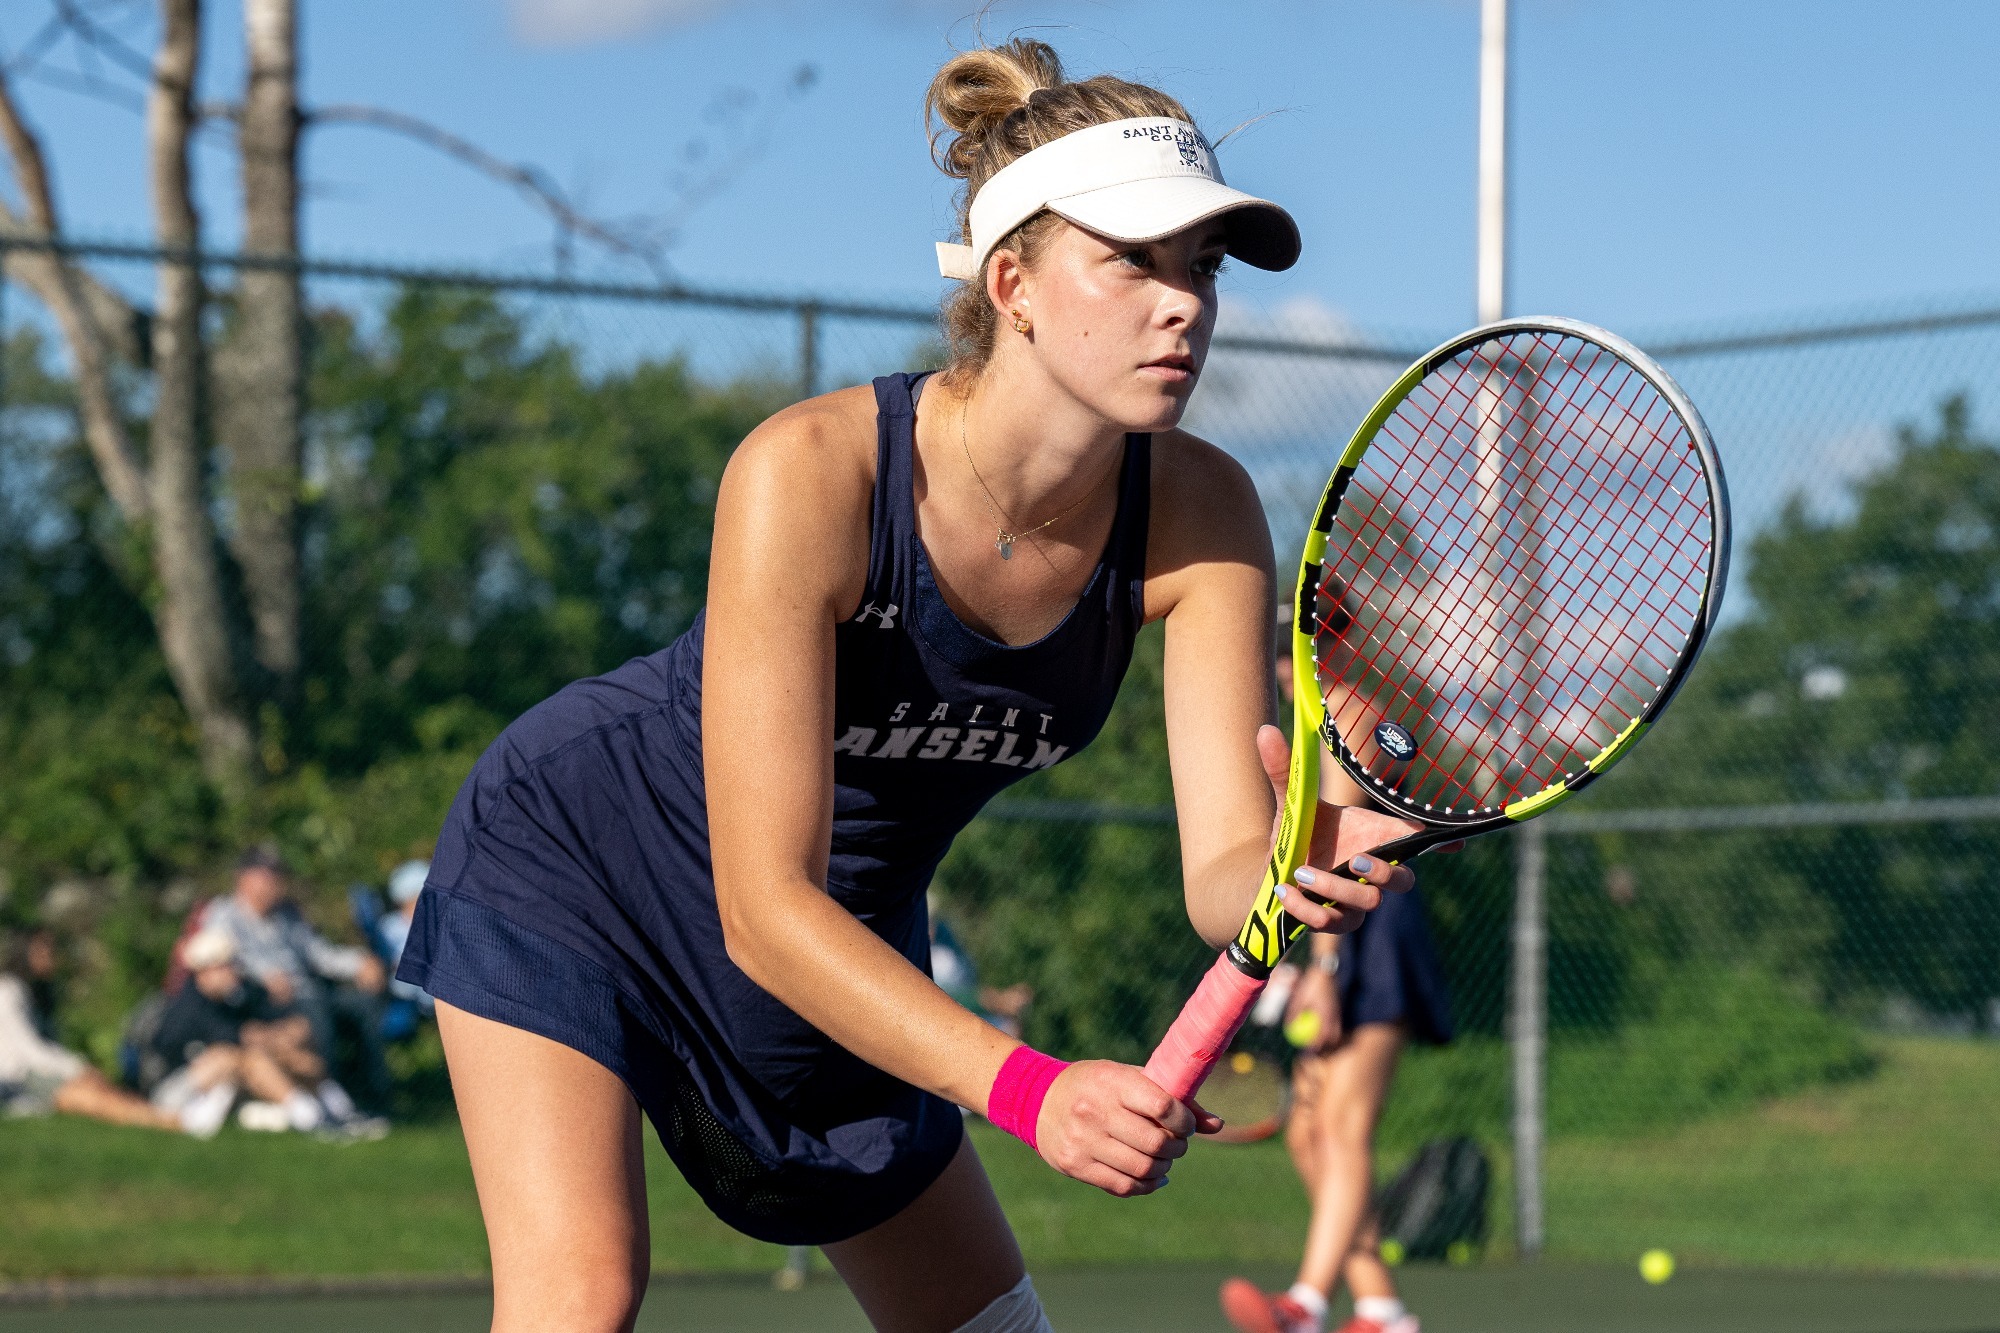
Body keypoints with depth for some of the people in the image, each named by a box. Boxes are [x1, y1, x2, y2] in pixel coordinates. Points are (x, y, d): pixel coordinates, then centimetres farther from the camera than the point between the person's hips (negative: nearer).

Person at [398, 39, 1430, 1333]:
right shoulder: (810, 473, -34)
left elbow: (1221, 862, -24)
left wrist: (1307, 870, -49)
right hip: (575, 856, -6)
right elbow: (766, 907, -35)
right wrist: (1026, 1088, -47)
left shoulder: (1200, 515, -19)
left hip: (850, 945, 6)